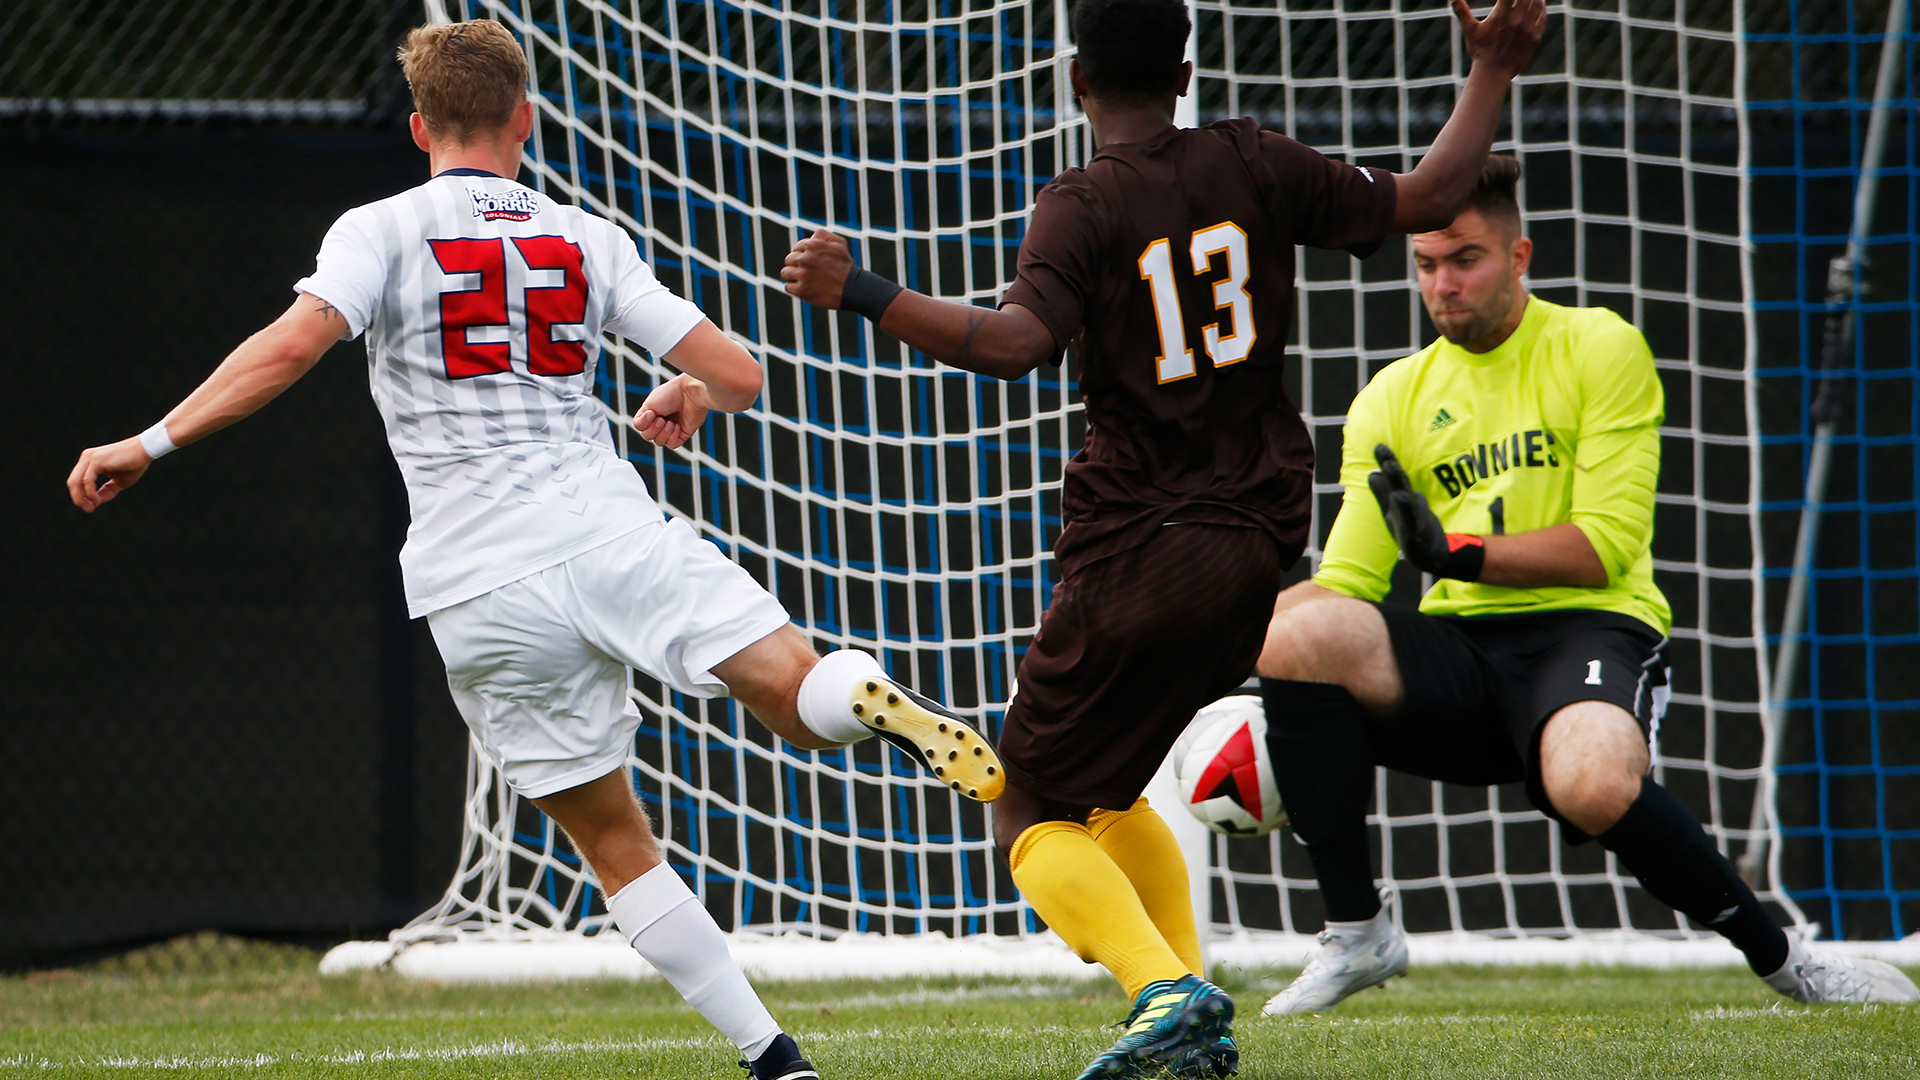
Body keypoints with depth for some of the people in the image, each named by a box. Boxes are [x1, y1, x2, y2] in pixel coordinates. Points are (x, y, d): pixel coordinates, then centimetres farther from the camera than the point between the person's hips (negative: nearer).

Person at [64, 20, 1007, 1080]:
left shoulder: (382, 231, 4)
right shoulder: (588, 240, 13)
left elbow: (294, 343, -14)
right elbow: (739, 373, 11)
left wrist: (151, 442, -10)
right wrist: (688, 394, 35)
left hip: (481, 594, -1)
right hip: (612, 532, 1)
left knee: (614, 841, 10)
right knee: (803, 695, 2)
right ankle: (869, 695, -35)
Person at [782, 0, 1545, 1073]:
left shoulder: (1085, 207, -11)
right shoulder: (1252, 164, 4)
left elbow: (1015, 342, -27)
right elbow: (1426, 200, 9)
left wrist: (862, 292, -27)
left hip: (1141, 548, -6)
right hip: (1258, 538, 6)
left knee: (1030, 814, 1)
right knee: (1101, 787, 25)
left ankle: (1167, 991, -24)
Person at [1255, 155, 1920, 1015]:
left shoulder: (1598, 348, 2)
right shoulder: (1393, 399, 14)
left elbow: (1606, 545, -8)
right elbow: (1346, 582, 6)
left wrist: (1459, 551, -19)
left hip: (1591, 625, -4)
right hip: (1460, 648, 4)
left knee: (1592, 783, -39)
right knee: (1298, 635, -27)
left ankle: (1782, 961, -15)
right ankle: (1355, 934, -13)